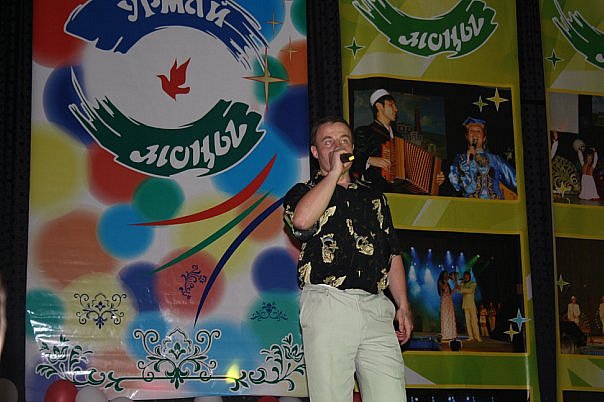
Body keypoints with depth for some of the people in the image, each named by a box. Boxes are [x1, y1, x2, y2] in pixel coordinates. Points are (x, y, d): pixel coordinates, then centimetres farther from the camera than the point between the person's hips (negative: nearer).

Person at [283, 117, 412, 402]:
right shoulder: (303, 193, 12)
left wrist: (403, 306, 12)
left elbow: (393, 255, 24)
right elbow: (302, 220, -14)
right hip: (328, 304, -3)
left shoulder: (374, 198, 25)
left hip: (377, 309, 4)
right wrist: (335, 172, -5)